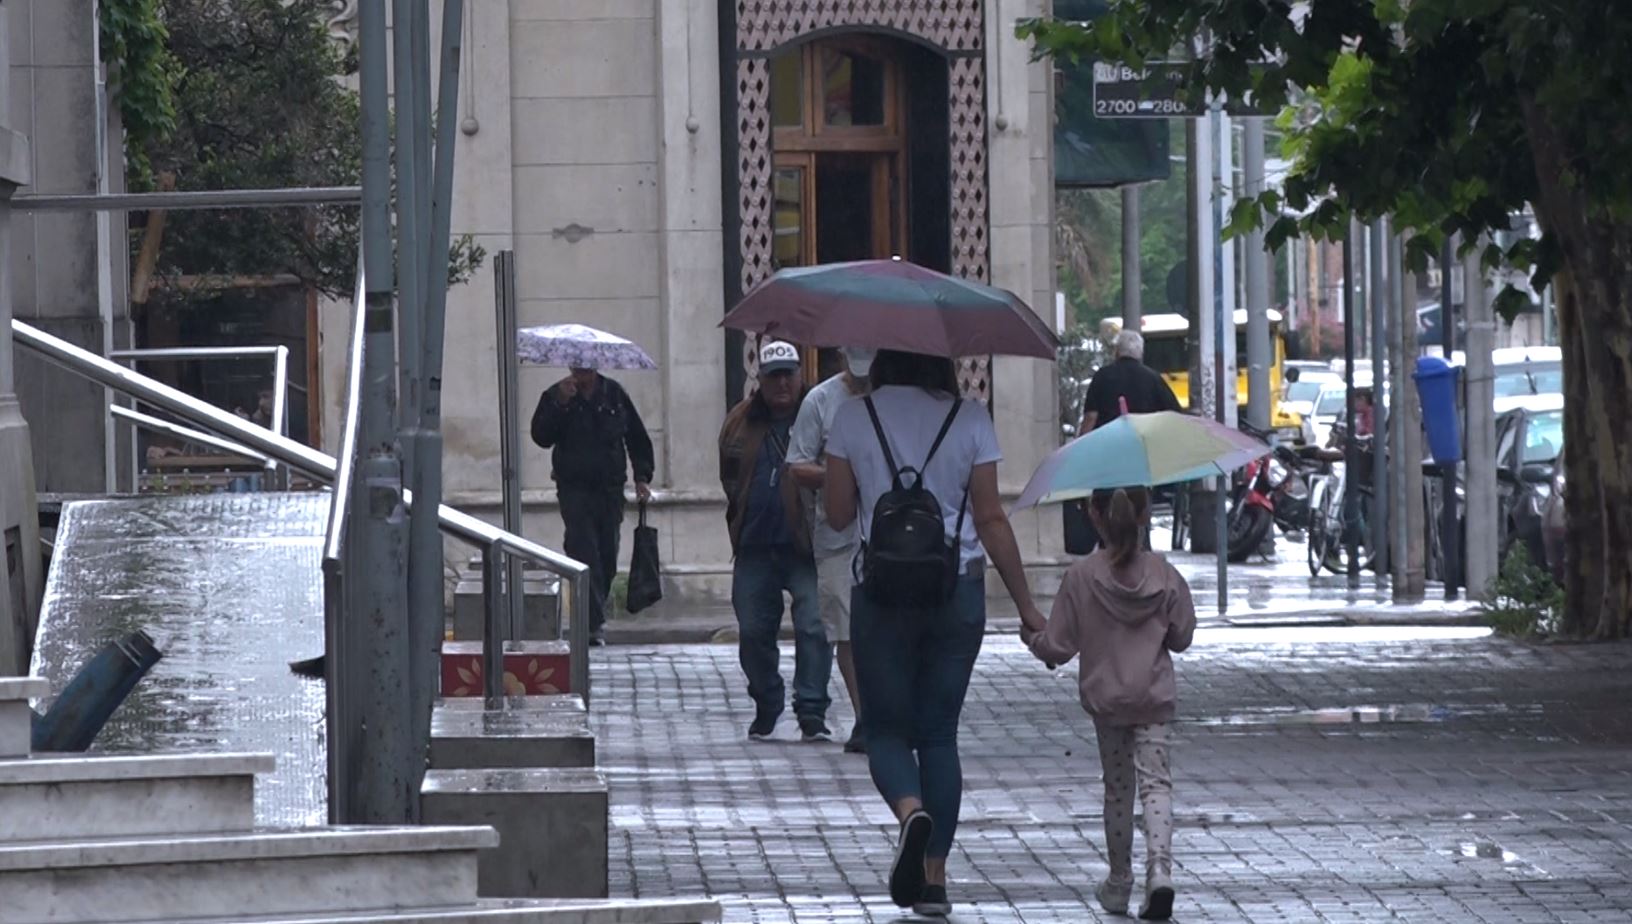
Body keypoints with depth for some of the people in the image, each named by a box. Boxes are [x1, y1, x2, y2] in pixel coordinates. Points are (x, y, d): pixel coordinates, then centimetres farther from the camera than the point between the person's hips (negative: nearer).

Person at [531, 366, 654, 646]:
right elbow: (541, 436, -10)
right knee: (584, 553, -14)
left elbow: (637, 437, 14)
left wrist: (642, 476, 6)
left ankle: (593, 618, 19)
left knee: (607, 557, 4)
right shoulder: (555, 397, 2)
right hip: (575, 489, -3)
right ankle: (595, 623, -19)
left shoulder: (614, 395, 8)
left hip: (610, 489, 3)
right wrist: (560, 404, -20)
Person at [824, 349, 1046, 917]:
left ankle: (911, 811, -25)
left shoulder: (854, 418, -3)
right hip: (957, 591, 1)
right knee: (939, 733, 11)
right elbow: (991, 520, -3)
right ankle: (934, 876, 7)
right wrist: (1025, 605, 2)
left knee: (888, 728, 7)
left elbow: (838, 515, 2)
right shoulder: (969, 421, -3)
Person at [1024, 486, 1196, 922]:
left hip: (1104, 697, 0)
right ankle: (1160, 869, -22)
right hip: (1154, 697, 0)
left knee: (1117, 788, 13)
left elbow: (1058, 646, -7)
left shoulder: (1080, 578, -10)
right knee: (1155, 780, -1)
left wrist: (1032, 637, 14)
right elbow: (1181, 637, 3)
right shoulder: (1164, 575, -6)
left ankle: (1119, 882, 21)